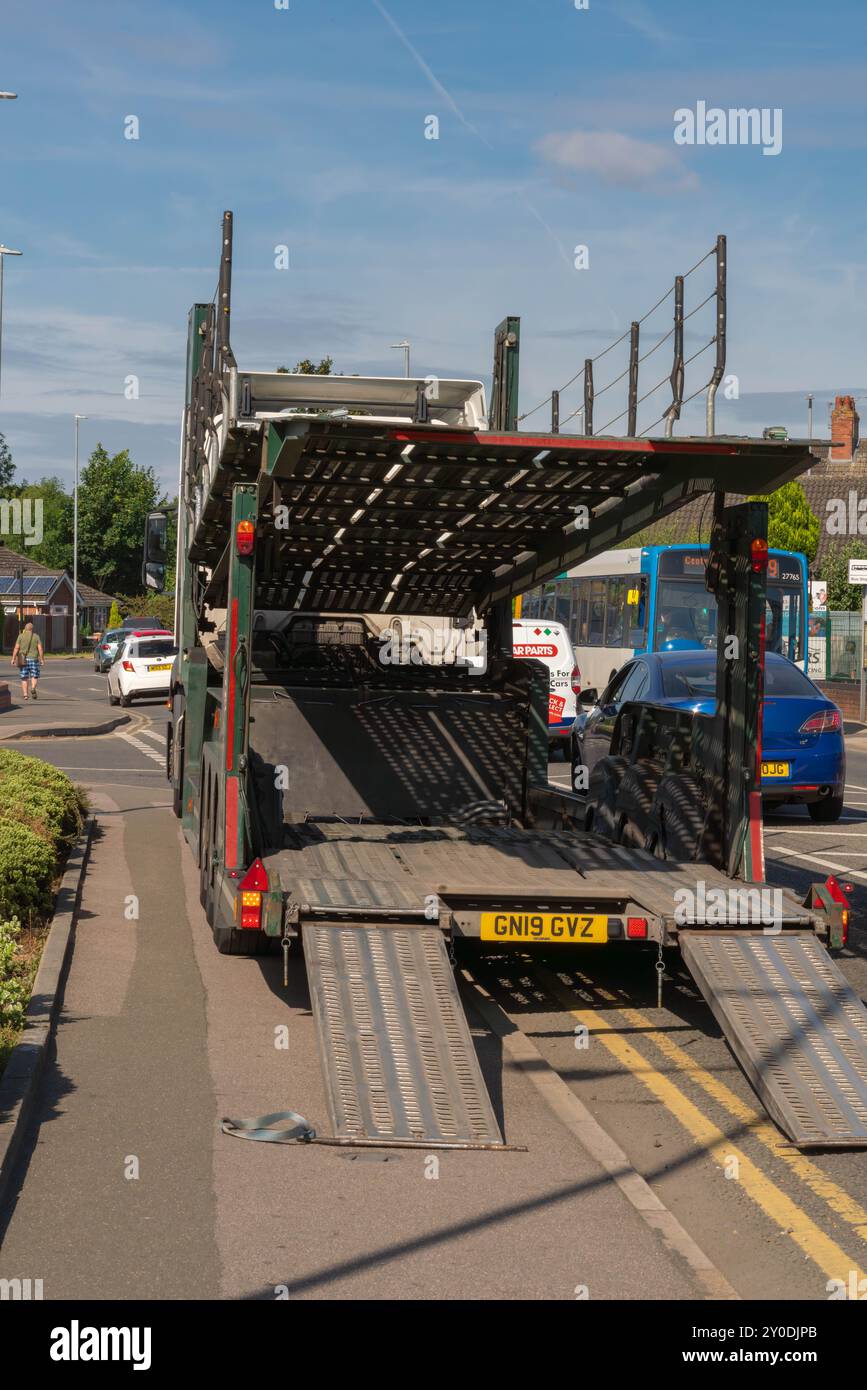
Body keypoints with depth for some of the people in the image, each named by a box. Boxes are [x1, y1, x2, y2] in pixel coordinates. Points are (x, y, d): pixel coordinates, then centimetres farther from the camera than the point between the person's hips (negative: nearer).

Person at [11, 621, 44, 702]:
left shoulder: (21, 636, 1)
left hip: (23, 660, 1)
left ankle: (25, 694, 2)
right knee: (34, 676, 10)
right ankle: (33, 688, -17)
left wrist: (13, 659, -2)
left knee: (24, 678, 8)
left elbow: (16, 648, -5)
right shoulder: (36, 636, 1)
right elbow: (40, 649, -5)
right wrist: (42, 659, -1)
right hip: (33, 659, -1)